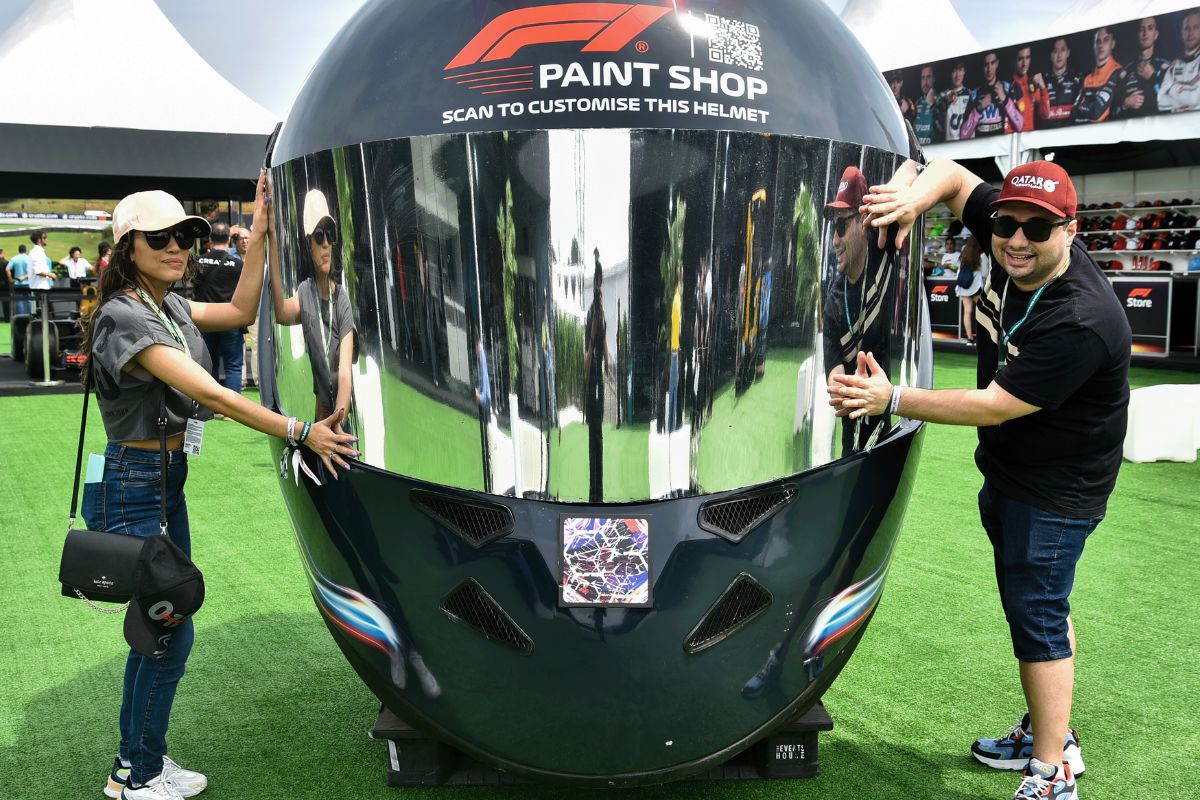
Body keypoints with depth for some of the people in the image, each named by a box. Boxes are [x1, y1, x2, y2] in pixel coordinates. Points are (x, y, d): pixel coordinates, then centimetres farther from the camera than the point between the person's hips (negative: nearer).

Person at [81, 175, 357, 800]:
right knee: (171, 632, -1)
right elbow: (211, 394, -27)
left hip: (166, 481, 9)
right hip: (131, 487, -9)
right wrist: (301, 432, -29)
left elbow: (240, 312, 15)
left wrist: (259, 231, 9)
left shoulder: (169, 306, 7)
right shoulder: (123, 316, -20)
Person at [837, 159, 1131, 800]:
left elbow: (994, 407, -31)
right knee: (1037, 606, 20)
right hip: (1006, 475, 9)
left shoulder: (1082, 320, -32)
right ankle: (1047, 734, 37)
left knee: (1036, 616, -4)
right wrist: (916, 196, -21)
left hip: (1055, 491, -9)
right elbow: (952, 173, 2)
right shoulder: (1007, 241, -9)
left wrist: (891, 399, -31)